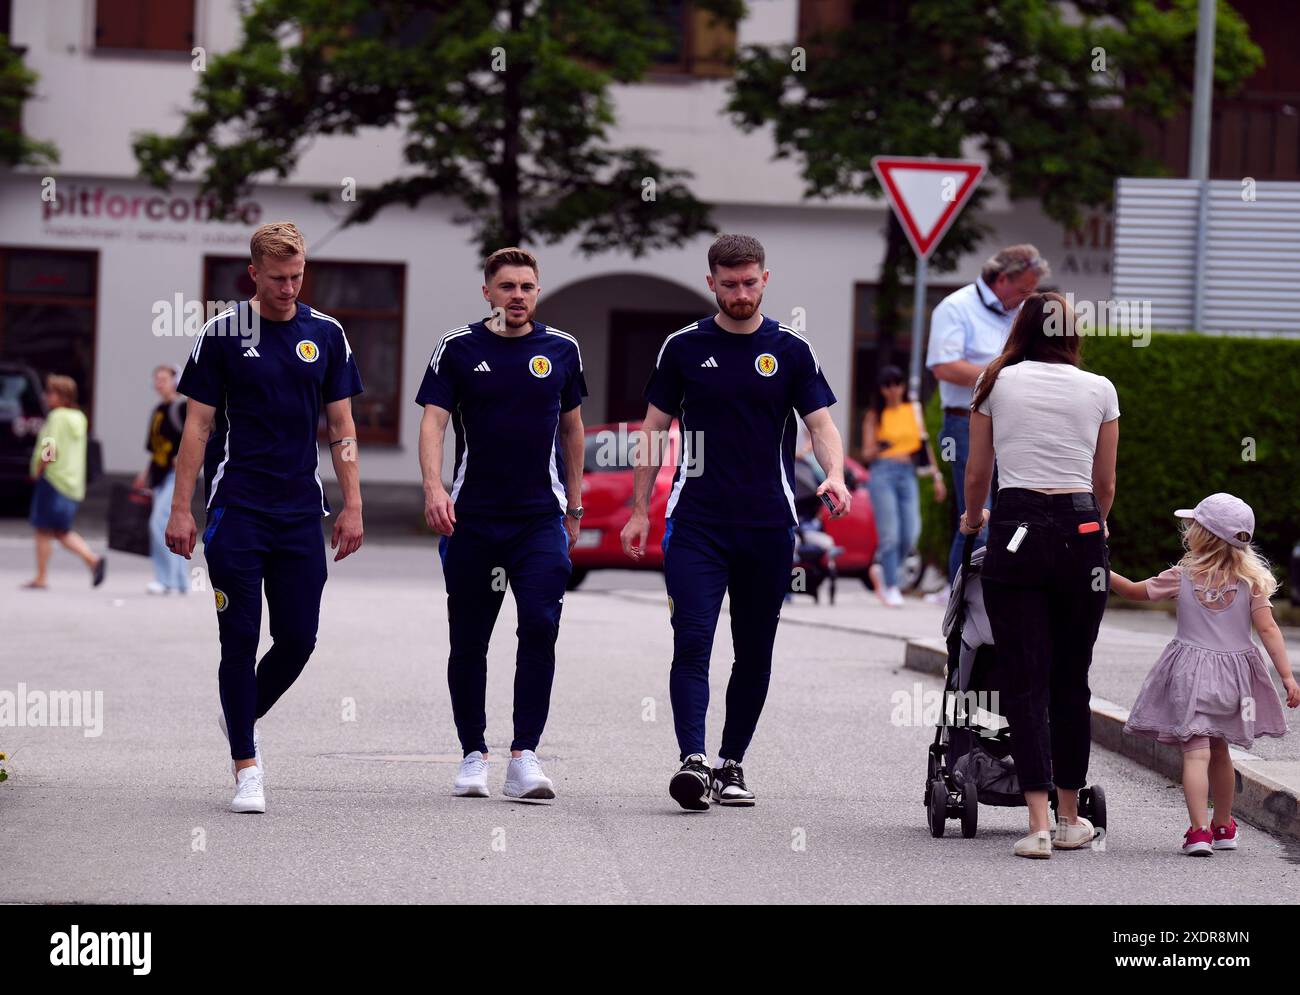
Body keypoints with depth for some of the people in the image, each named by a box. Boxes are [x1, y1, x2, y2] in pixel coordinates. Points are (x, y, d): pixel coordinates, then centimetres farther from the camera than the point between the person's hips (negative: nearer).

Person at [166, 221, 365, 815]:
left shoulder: (326, 335, 6)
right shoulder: (222, 335, -2)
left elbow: (341, 426, 10)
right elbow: (199, 425, -1)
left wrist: (352, 505, 3)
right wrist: (181, 510, -6)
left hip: (301, 514, 3)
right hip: (236, 511, -3)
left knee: (298, 640, 1)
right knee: (241, 640, -3)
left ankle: (242, 717, 28)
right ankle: (247, 767, 4)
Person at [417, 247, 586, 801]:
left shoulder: (561, 350, 7)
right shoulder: (458, 349, 0)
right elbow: (433, 421, -7)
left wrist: (573, 505, 18)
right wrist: (433, 488, -23)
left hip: (541, 516, 0)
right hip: (471, 518, 0)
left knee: (540, 627, -15)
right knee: (468, 641, 6)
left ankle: (525, 756, -14)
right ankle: (473, 756, 18)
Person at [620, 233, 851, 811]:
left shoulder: (791, 350, 4)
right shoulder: (684, 347, 5)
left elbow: (820, 423, 1)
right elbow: (655, 428, 10)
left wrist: (834, 475, -20)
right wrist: (639, 510, 7)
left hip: (768, 525, 1)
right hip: (696, 522, -1)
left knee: (755, 651, 7)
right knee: (692, 640, -14)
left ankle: (732, 764, 18)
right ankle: (693, 762, -21)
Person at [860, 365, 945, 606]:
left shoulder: (913, 410, 14)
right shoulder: (874, 415, 5)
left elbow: (925, 445, 17)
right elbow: (867, 454, 2)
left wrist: (937, 477, 12)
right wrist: (878, 449, -20)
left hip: (908, 473, 4)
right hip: (883, 472, -4)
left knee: (910, 535, -3)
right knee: (890, 534, -10)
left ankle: (883, 574, 18)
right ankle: (891, 587, -5)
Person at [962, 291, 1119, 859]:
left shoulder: (996, 383, 8)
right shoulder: (1099, 391, 8)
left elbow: (977, 476, 17)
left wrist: (973, 519, 39)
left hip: (1016, 529, -1)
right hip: (1081, 531, 1)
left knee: (1024, 681, -2)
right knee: (1071, 682, 12)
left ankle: (1039, 824, -13)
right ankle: (1071, 819, 19)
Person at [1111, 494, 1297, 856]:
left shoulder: (1182, 576, -4)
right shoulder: (1251, 580, -3)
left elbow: (1134, 591, 9)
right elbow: (1268, 629, -8)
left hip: (1191, 676, -3)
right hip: (1233, 675, 3)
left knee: (1196, 752, -8)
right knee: (1219, 752, 21)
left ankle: (1199, 830, -23)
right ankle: (1223, 827, 35)